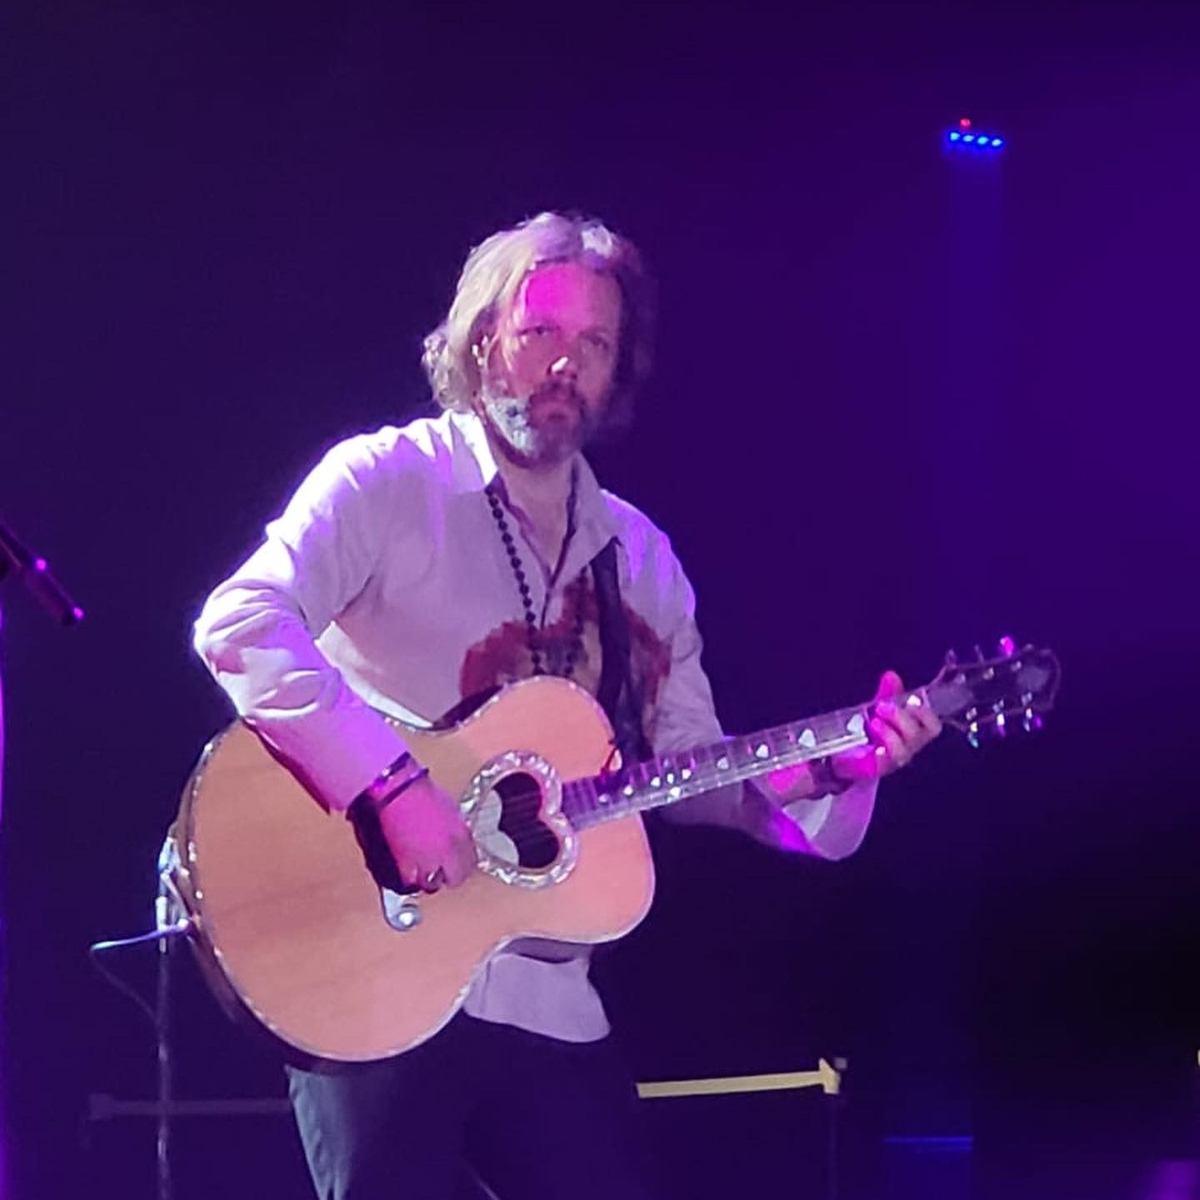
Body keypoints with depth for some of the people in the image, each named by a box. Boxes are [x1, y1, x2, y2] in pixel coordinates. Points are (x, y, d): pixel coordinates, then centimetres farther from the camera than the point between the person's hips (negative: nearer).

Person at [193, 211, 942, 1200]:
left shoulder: (641, 558, 14)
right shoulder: (389, 481, -6)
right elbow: (239, 628, -21)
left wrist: (830, 766, 0)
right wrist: (393, 787, -27)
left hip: (550, 1002, 6)